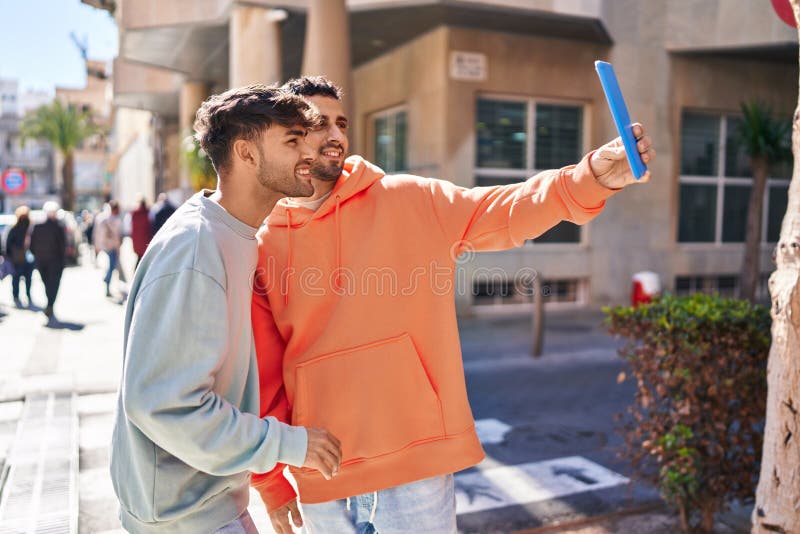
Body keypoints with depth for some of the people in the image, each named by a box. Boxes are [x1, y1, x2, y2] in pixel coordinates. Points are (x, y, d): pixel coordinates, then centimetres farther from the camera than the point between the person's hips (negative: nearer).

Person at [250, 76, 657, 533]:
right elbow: (263, 377, 3)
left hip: (416, 464, -1)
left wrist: (592, 176, -29)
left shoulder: (410, 201, -2)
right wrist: (271, 482, 7)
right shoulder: (264, 249, 0)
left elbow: (503, 212, -13)